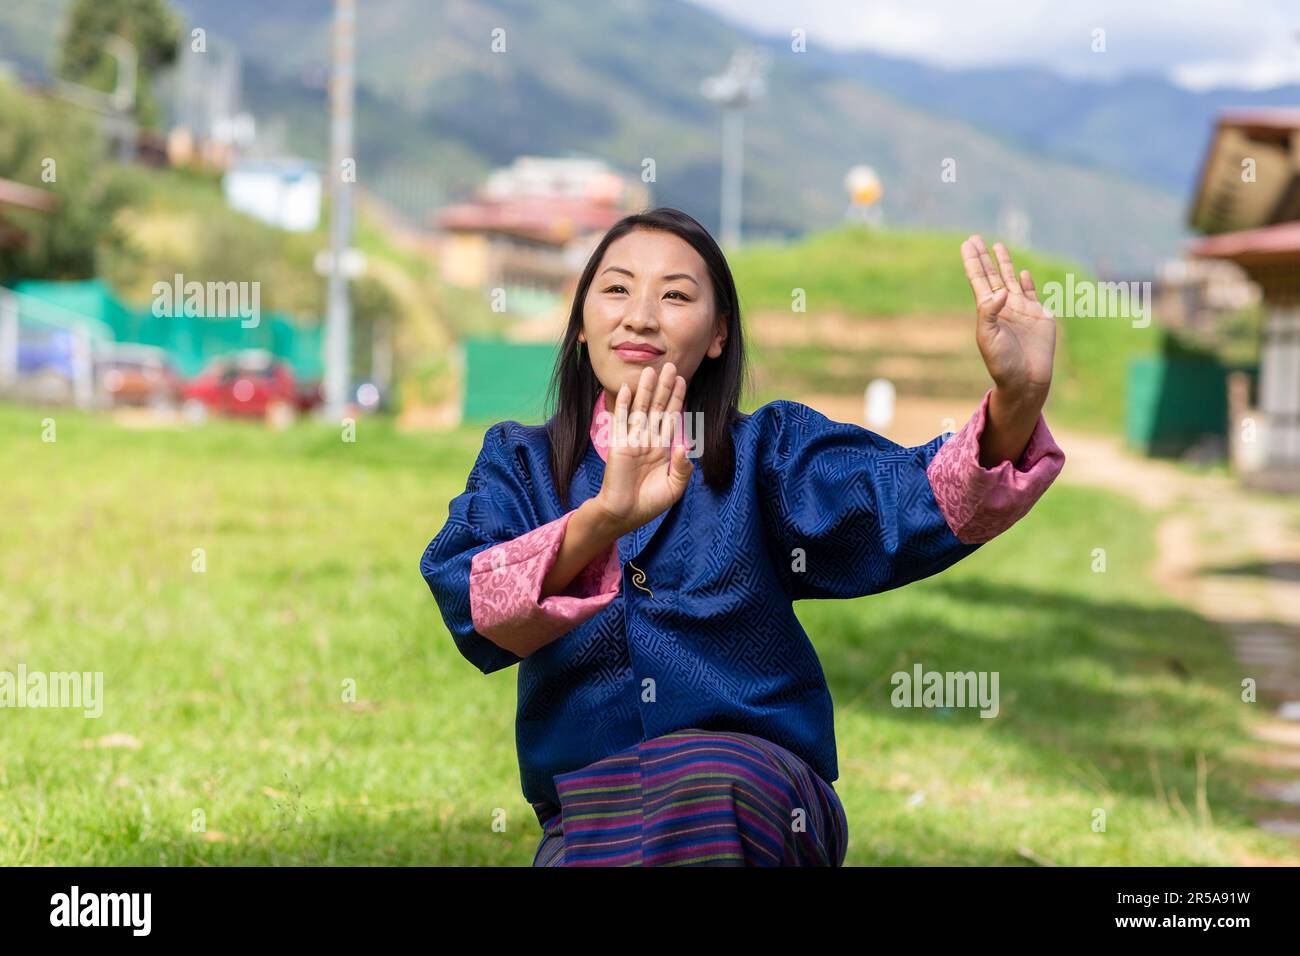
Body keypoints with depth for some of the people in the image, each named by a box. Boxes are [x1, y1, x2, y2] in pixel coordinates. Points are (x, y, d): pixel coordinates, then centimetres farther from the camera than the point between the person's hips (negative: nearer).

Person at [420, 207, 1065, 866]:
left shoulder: (769, 448, 10)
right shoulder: (518, 460, 11)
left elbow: (914, 502, -10)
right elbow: (466, 604, -11)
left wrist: (1018, 402, -30)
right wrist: (602, 518, -29)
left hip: (761, 788, 0)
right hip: (584, 807, 0)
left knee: (703, 777, -34)